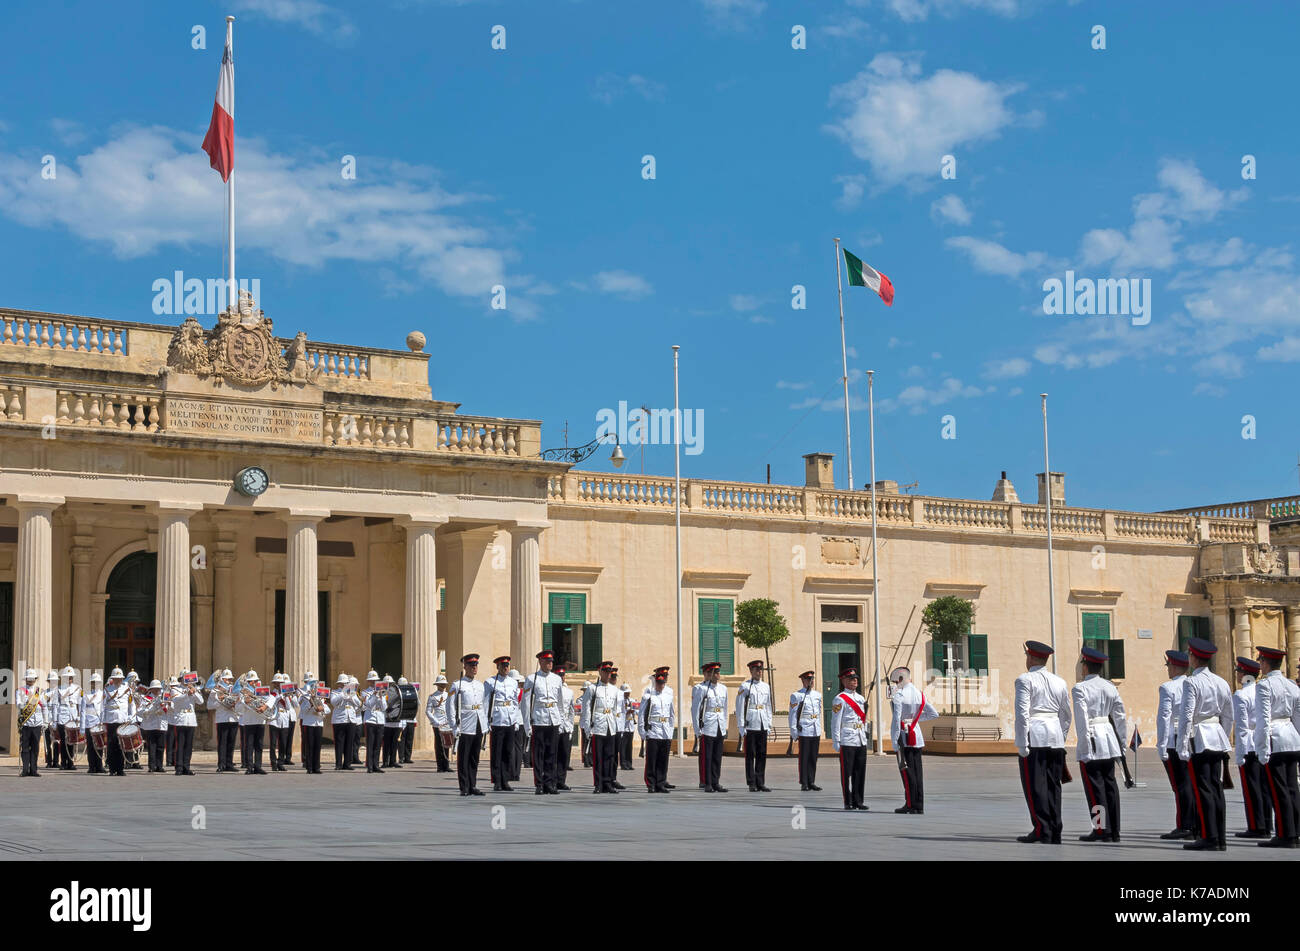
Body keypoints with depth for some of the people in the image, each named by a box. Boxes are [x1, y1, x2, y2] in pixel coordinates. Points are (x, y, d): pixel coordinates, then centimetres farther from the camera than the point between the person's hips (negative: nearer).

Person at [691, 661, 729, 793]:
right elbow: (695, 709, -5)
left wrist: (724, 727, 16)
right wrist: (698, 730, -8)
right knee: (706, 757, -3)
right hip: (707, 728, -6)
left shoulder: (723, 688, 13)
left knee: (717, 757, 8)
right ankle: (706, 784, 2)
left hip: (720, 729, 6)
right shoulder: (700, 688, -6)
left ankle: (716, 783, 14)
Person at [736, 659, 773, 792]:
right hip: (750, 725, -5)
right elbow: (739, 708, -3)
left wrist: (769, 725, 13)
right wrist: (741, 728, -8)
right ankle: (752, 784, 2)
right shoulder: (744, 687, -1)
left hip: (763, 726, 5)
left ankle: (760, 783, 9)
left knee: (762, 755, 5)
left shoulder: (766, 687, 14)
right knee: (750, 755, -1)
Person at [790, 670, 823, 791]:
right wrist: (794, 733, -7)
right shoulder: (796, 696, -3)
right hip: (804, 731, -5)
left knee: (813, 758, 7)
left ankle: (811, 782, 14)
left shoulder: (817, 695, 14)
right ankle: (804, 783, 5)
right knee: (804, 757, -1)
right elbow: (793, 715, -4)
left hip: (816, 731, 5)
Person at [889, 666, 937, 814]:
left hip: (904, 737, -6)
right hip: (917, 736, 6)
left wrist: (894, 741, -15)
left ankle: (911, 805, -2)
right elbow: (934, 714, 15)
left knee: (907, 771, -2)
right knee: (917, 771, 8)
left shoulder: (899, 696, -11)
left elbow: (896, 719, -17)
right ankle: (919, 806, 9)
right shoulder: (920, 695, 9)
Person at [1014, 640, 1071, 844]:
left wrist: (1022, 744, -12)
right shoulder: (1059, 682, 14)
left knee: (1035, 785, -3)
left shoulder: (1025, 680, -4)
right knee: (1053, 785, 8)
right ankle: (1055, 833, 8)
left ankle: (1042, 830, -8)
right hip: (1055, 737, 6)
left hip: (1034, 737, -6)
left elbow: (1022, 713, -12)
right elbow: (1066, 716, 15)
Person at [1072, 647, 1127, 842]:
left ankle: (1102, 830, 0)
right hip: (1109, 738, 6)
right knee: (1110, 784, 10)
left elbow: (1082, 720, -15)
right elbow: (1120, 718, 9)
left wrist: (1084, 747, -13)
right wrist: (1121, 744, 15)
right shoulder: (1110, 687, 8)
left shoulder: (1079, 689, -10)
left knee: (1095, 786, -1)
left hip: (1092, 740, -6)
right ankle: (1114, 831, 13)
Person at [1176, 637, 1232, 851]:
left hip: (1198, 739, -7)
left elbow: (1187, 716, -17)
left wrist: (1182, 746, -15)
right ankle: (1221, 838, 10)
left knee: (1203, 789, -5)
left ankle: (1210, 838, -6)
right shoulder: (1221, 682, 10)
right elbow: (1228, 717, 15)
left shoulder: (1191, 682, -11)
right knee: (1216, 788, 9)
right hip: (1217, 740, 7)